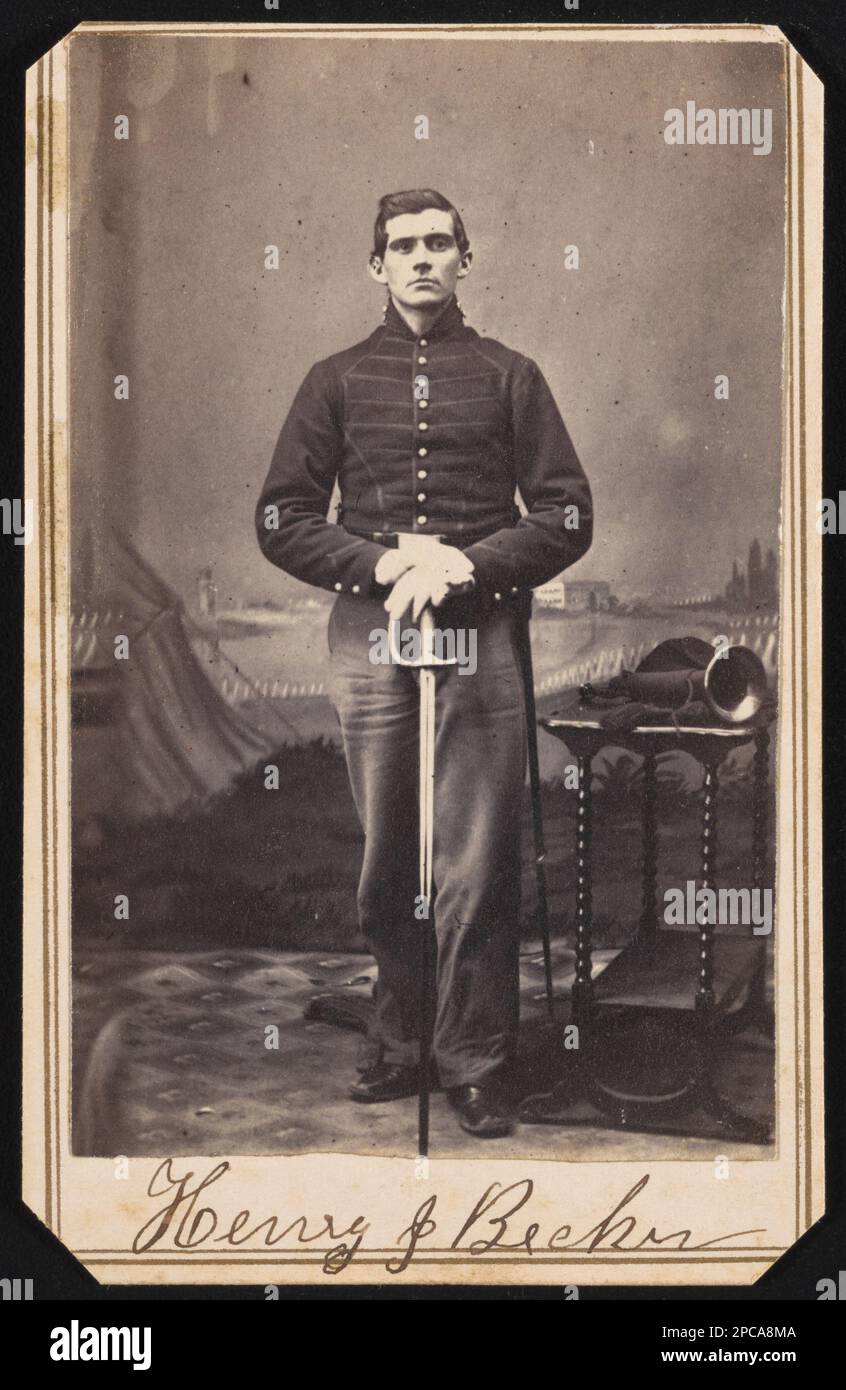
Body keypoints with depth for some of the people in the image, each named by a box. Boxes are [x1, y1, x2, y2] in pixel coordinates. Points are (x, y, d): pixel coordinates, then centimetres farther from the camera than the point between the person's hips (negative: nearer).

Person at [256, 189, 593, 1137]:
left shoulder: (508, 377, 11)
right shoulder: (338, 380, 13)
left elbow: (567, 518, 5)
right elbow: (281, 520, 7)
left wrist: (464, 564, -10)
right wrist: (386, 564, -8)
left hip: (480, 633, -1)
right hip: (366, 635, 1)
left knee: (475, 870, -4)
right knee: (385, 868, 6)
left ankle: (475, 1066, 3)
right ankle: (399, 1049, 17)